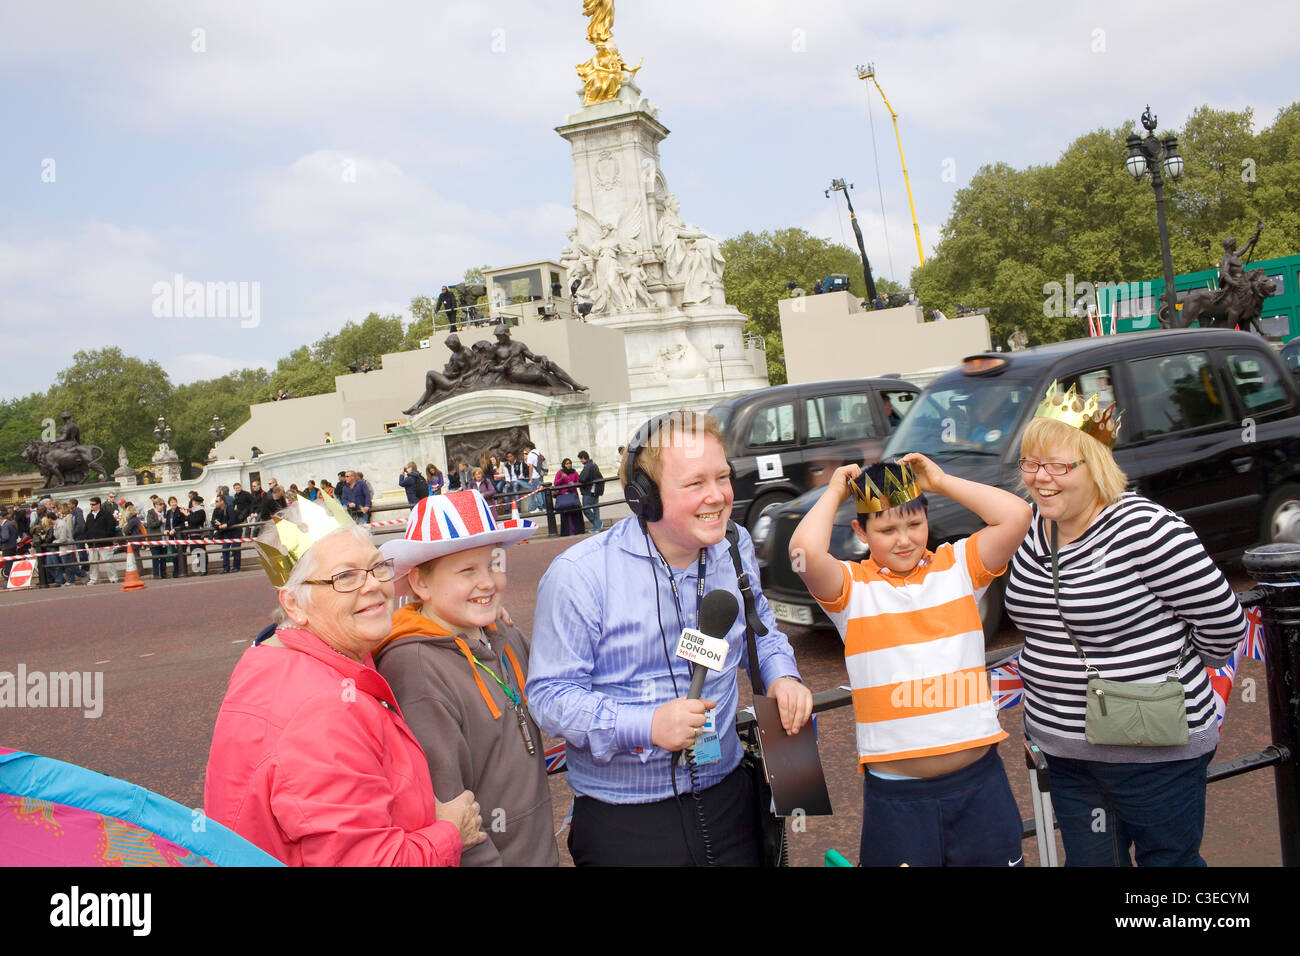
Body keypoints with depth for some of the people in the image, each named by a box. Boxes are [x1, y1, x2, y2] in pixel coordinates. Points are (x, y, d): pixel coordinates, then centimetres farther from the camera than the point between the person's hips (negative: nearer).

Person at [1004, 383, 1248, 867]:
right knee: (1088, 859, 17)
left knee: (1169, 858, 12)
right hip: (1063, 746, 6)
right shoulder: (1033, 532, 1)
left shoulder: (1143, 528, -20)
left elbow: (1224, 623, -13)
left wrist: (1168, 672, 0)